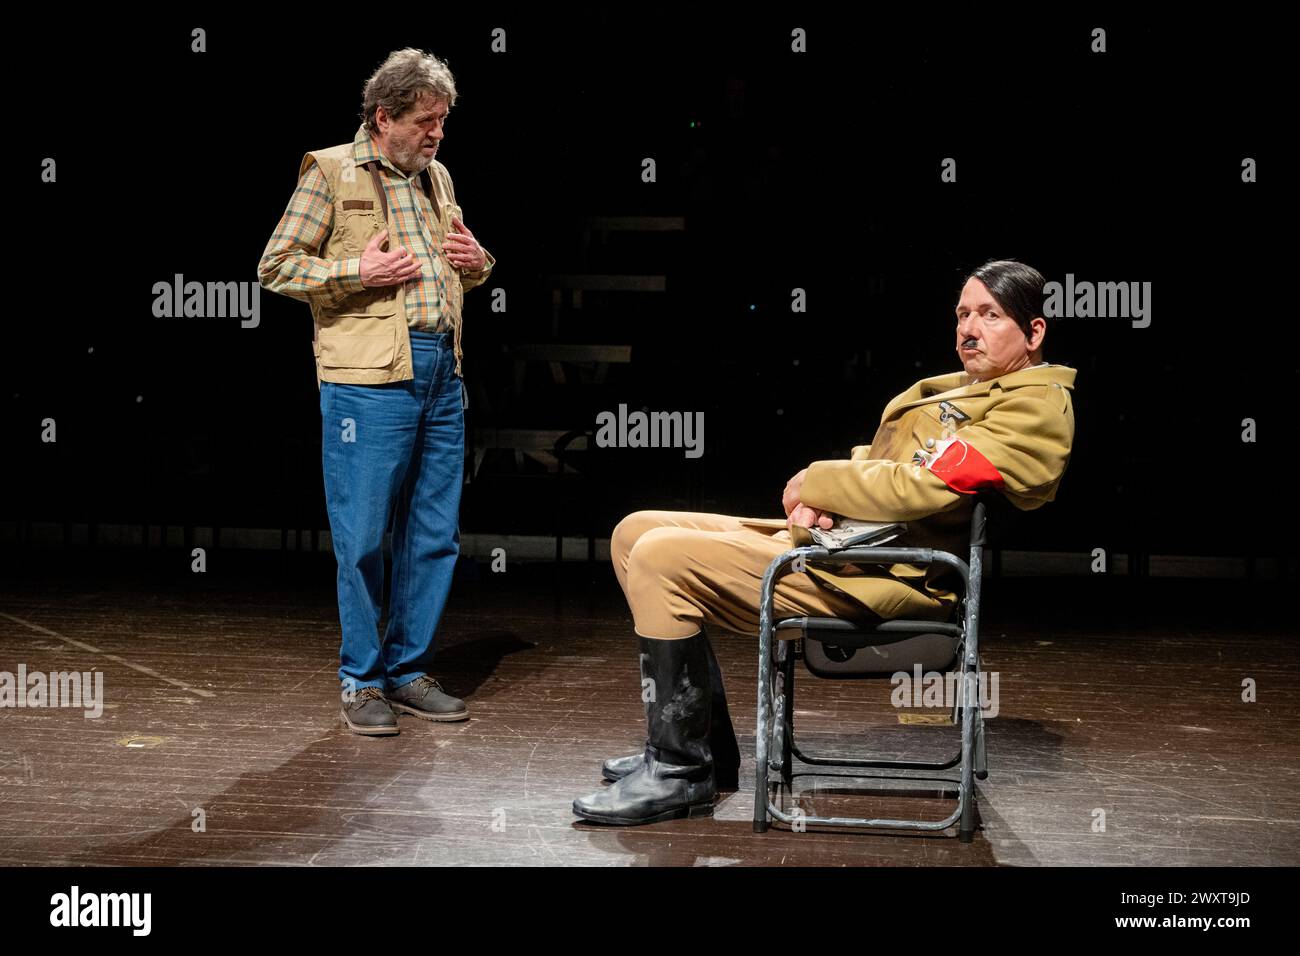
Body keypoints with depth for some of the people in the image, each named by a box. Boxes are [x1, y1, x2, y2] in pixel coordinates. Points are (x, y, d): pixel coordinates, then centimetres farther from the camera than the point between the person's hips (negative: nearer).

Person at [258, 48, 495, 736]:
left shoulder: (436, 177, 18)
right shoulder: (330, 172, 0)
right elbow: (274, 267, -3)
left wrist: (478, 261, 7)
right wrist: (358, 271, -13)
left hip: (442, 373, 6)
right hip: (368, 379, -6)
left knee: (436, 535, 9)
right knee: (363, 537, -2)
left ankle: (409, 671, 21)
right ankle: (362, 681, 11)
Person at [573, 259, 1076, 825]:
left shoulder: (1035, 407, -10)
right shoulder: (963, 391, 21)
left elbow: (918, 487, -22)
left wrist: (812, 483, -8)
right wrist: (818, 500, -1)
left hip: (874, 578, -11)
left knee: (662, 558, -21)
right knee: (636, 534, 7)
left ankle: (679, 772, -12)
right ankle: (709, 748, 8)